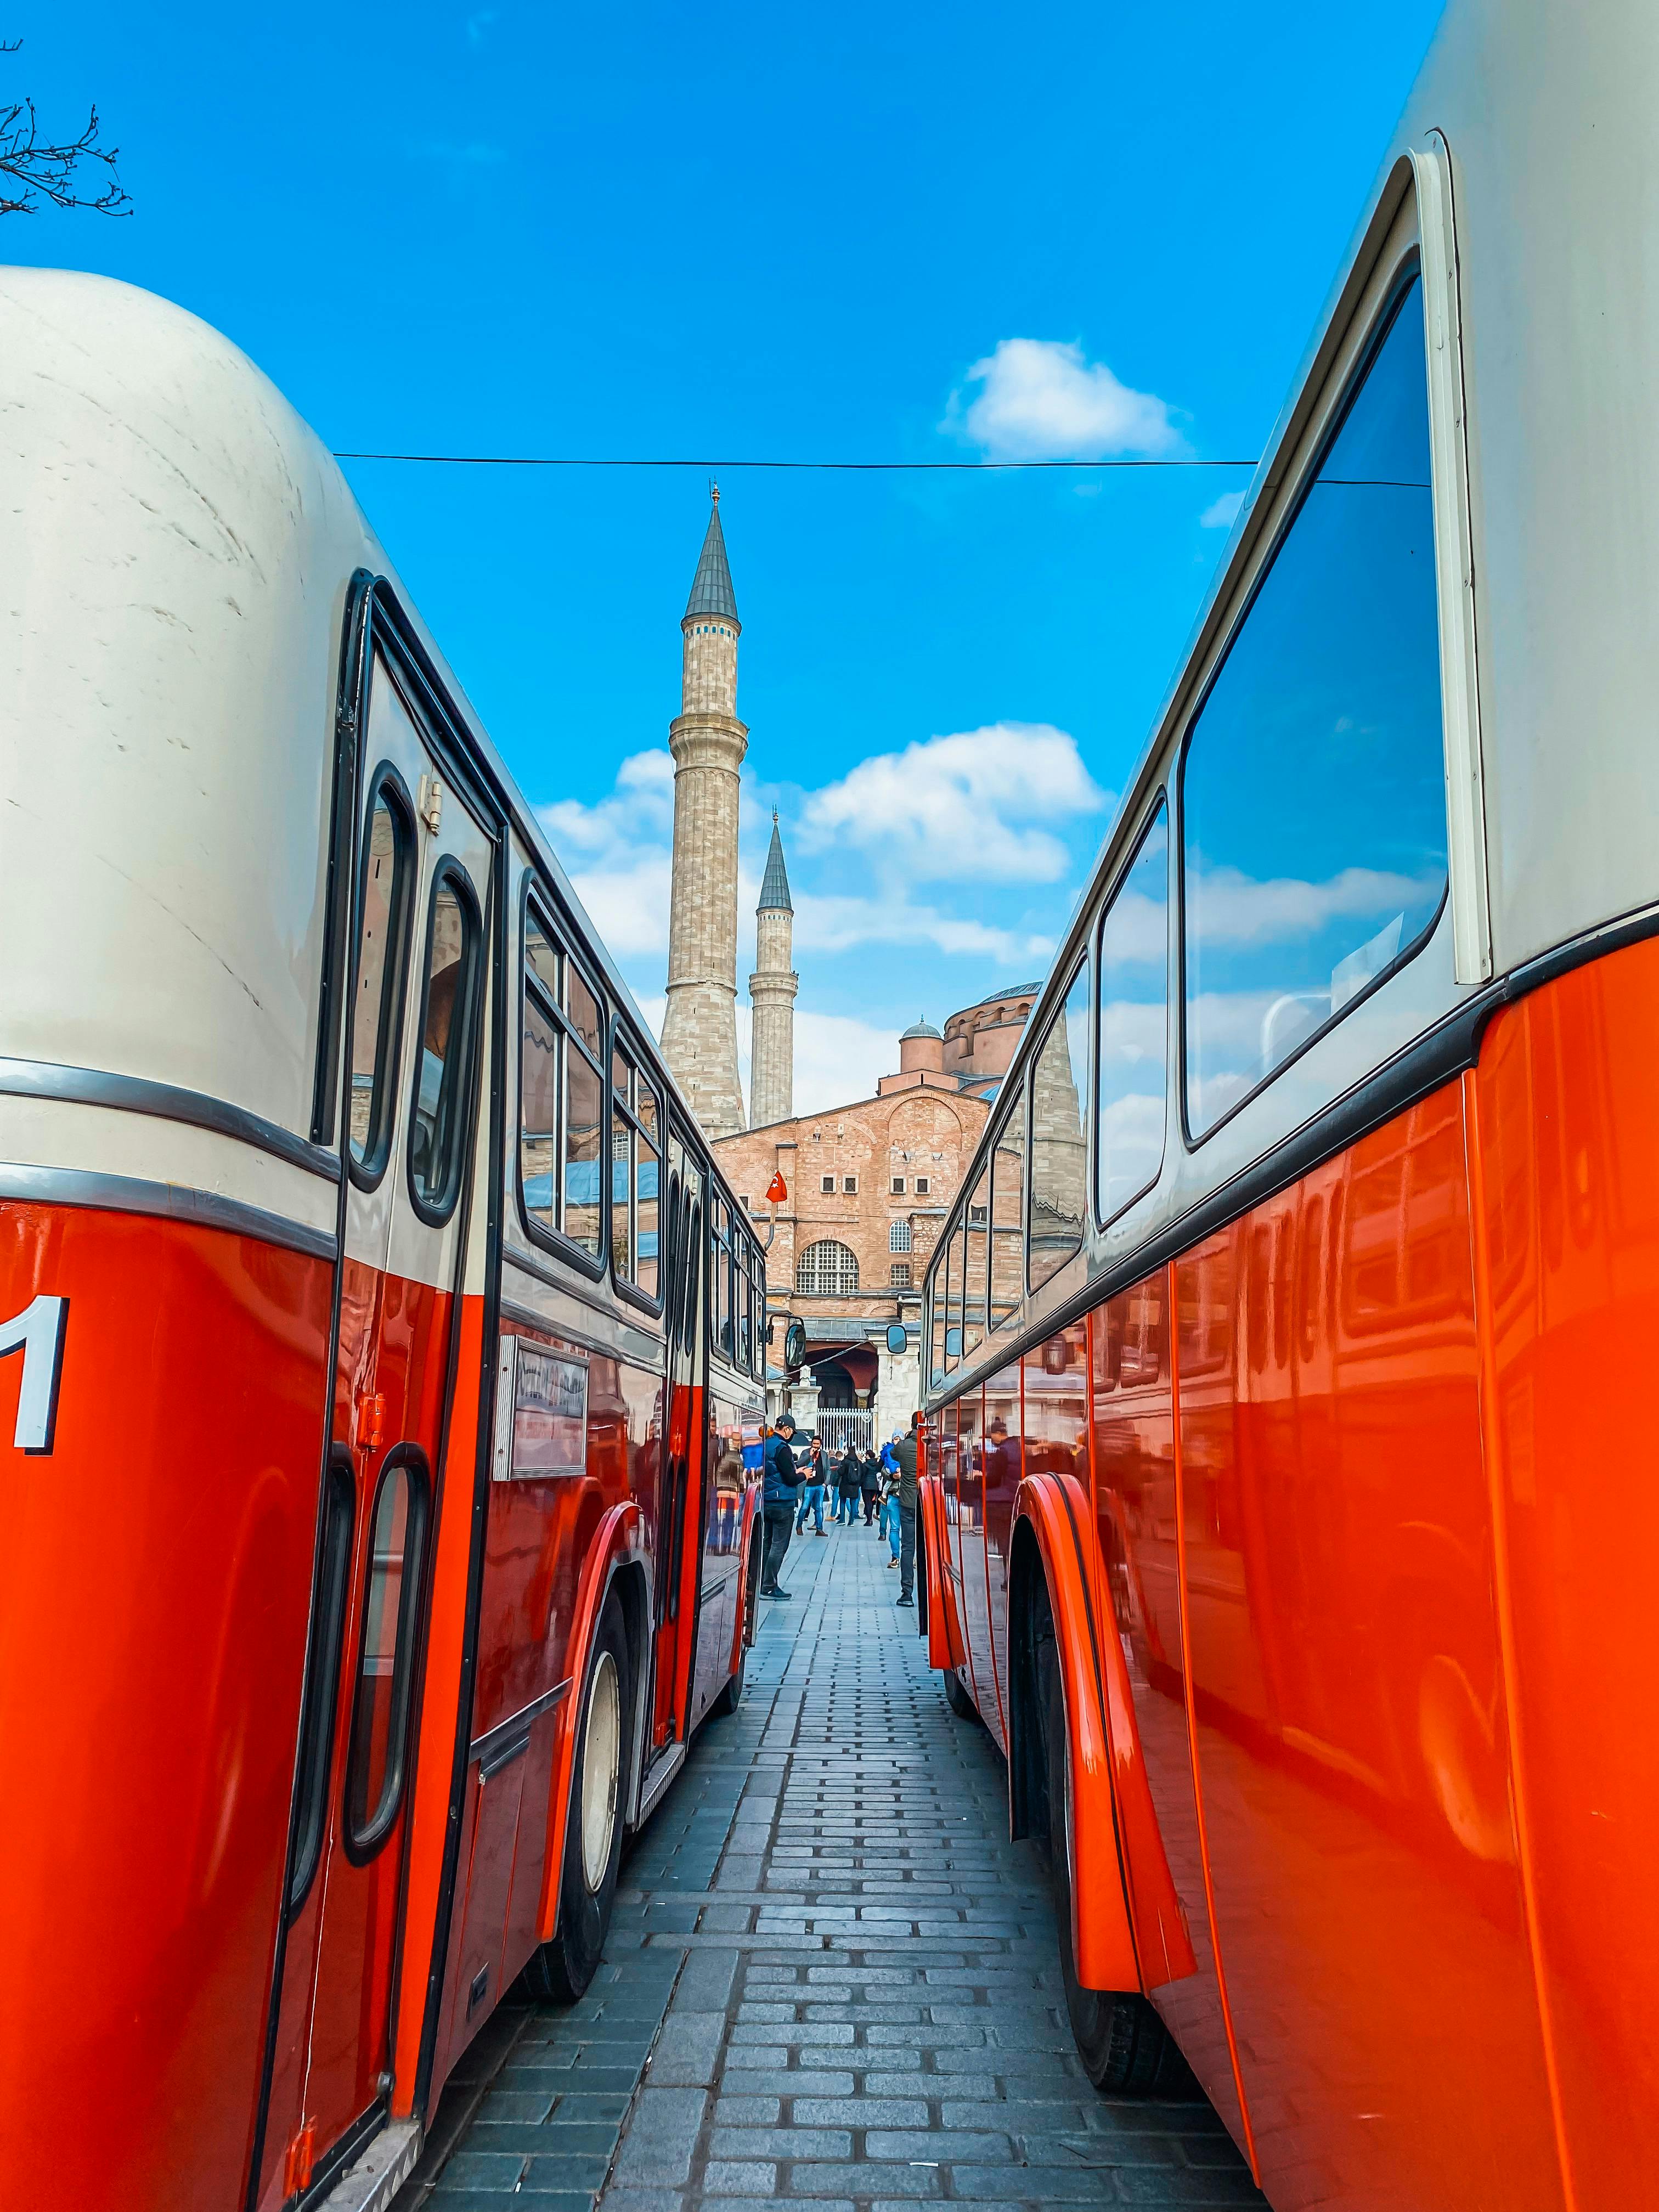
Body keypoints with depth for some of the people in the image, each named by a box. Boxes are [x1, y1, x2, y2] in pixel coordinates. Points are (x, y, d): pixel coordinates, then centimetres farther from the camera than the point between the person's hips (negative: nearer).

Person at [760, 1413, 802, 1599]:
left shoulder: (766, 1445, 11)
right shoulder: (782, 1448, -16)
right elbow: (791, 1479, -18)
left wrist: (795, 1472, 18)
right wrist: (803, 1475, 1)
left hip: (767, 1502, 9)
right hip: (783, 1503, -9)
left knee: (768, 1543, 14)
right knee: (779, 1545, -4)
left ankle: (763, 1584, 16)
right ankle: (769, 1587, -5)